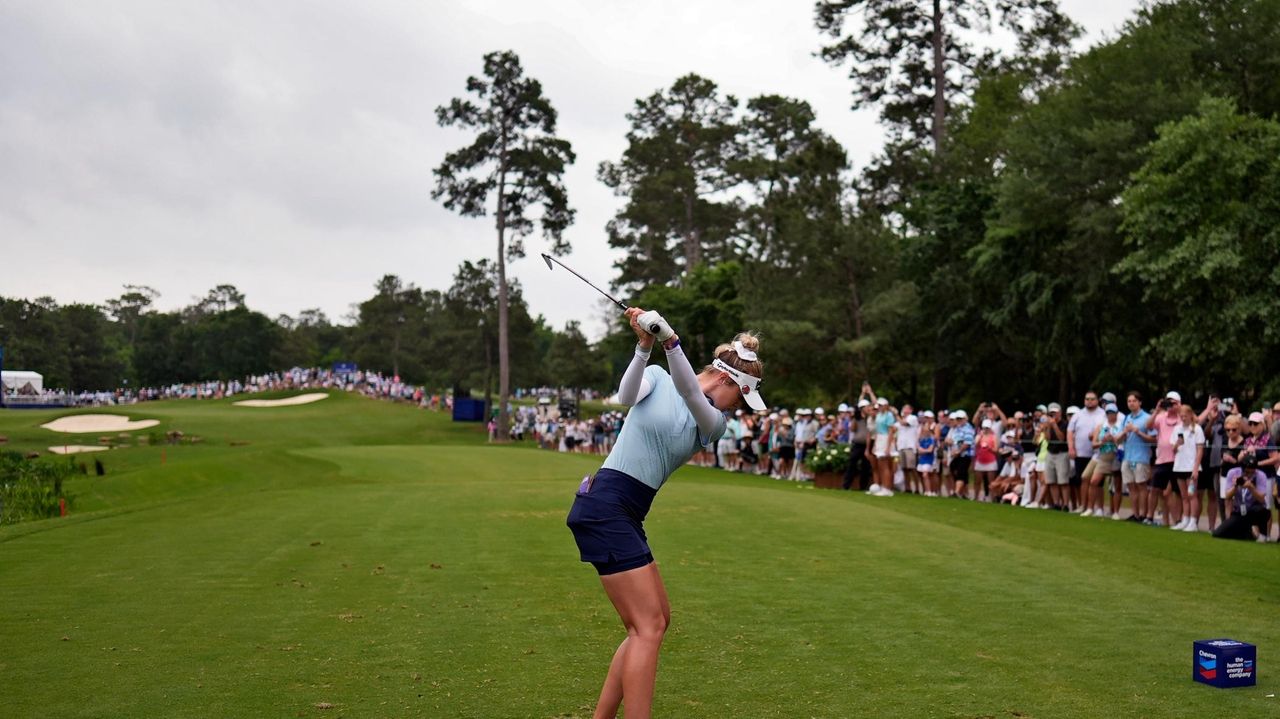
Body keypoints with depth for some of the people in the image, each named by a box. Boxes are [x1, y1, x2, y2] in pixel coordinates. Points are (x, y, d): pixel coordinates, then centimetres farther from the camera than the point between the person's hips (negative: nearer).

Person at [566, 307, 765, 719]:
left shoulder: (714, 423, 10)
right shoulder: (656, 378, 0)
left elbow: (691, 396, -12)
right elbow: (626, 396, -23)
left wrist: (669, 342, -30)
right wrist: (644, 347, -38)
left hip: (629, 515, 8)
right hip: (604, 504, -8)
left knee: (655, 620, 12)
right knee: (649, 626, -11)